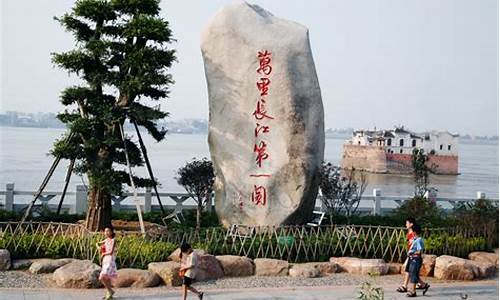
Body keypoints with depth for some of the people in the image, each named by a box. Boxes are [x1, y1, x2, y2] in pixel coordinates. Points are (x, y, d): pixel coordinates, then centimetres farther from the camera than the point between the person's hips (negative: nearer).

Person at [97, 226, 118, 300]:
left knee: (102, 278, -17)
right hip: (105, 261, 8)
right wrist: (99, 247, 2)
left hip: (110, 261, -8)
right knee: (107, 278, 12)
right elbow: (98, 243, 25)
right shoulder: (106, 240, 11)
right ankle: (109, 293, 20)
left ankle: (110, 291, -5)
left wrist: (103, 254, -5)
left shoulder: (113, 241, -12)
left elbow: (111, 252, -21)